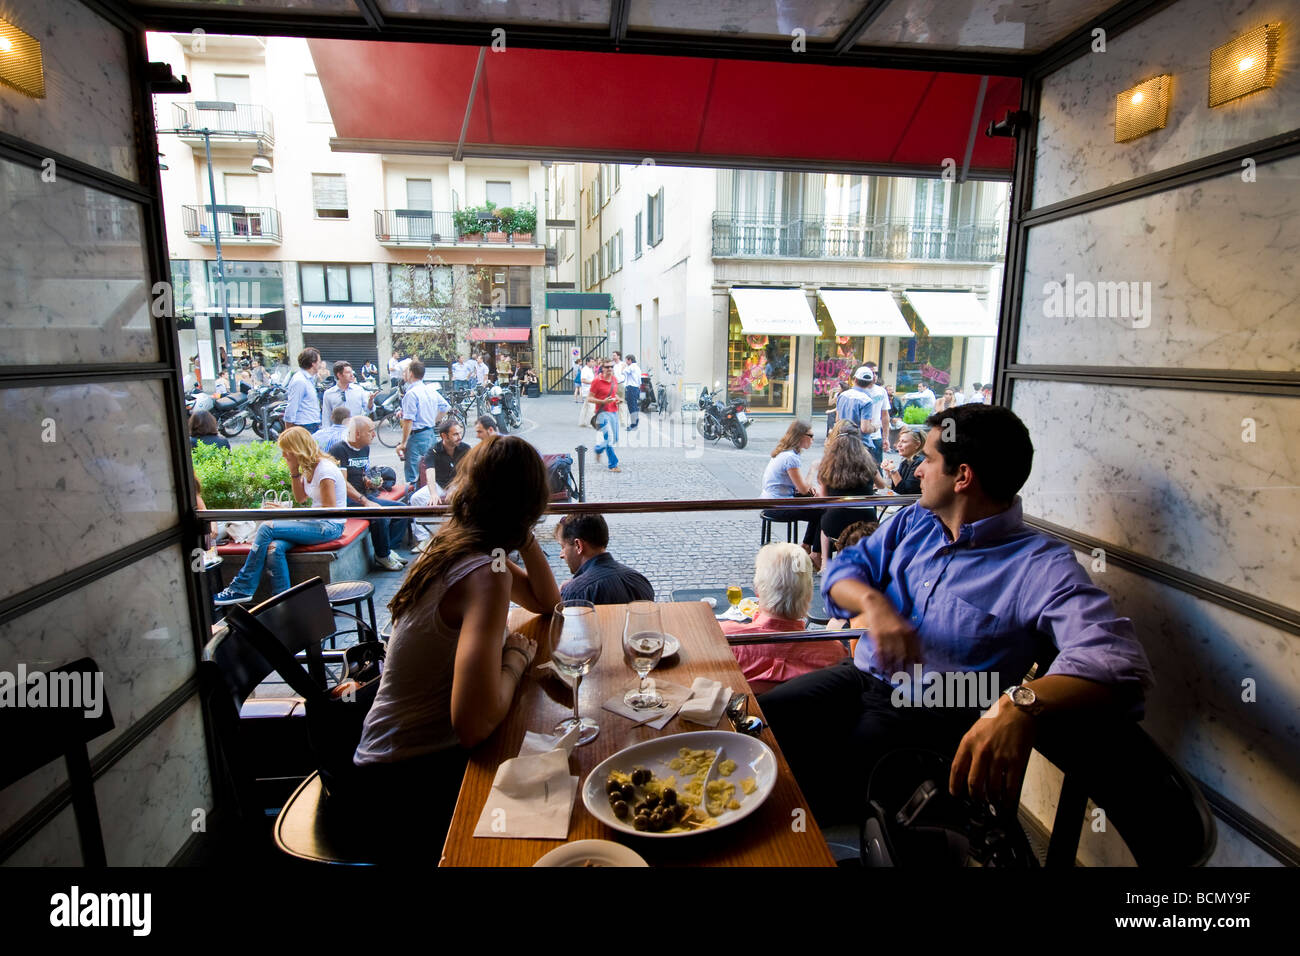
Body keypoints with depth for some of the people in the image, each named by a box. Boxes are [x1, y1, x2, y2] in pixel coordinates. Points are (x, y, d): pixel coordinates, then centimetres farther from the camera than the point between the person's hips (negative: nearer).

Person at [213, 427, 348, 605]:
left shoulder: (325, 469, -16)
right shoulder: (309, 468, 13)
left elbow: (329, 509, -19)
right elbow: (300, 498, 24)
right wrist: (294, 472, 8)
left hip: (329, 527, -8)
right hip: (315, 522, 8)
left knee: (266, 528, -18)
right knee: (274, 548, -20)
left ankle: (242, 588, -7)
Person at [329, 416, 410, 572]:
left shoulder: (365, 448, 14)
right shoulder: (339, 449, -12)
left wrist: (370, 481, 3)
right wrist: (365, 502, -25)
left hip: (365, 496, 9)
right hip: (346, 500, -9)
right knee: (380, 514, -31)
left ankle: (386, 549, 0)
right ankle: (383, 556, -12)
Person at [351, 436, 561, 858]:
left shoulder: (455, 546, 0)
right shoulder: (487, 574, -28)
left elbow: (546, 601, 13)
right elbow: (474, 723, -37)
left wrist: (524, 537, -1)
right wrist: (516, 656, -19)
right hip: (405, 786, -8)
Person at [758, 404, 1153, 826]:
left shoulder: (1041, 564, -12)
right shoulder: (913, 521, 9)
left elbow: (1118, 660, -26)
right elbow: (844, 568, 7)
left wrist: (1022, 702, -46)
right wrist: (873, 602, -17)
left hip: (927, 716, -5)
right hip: (859, 677, 6)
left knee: (816, 789, -23)